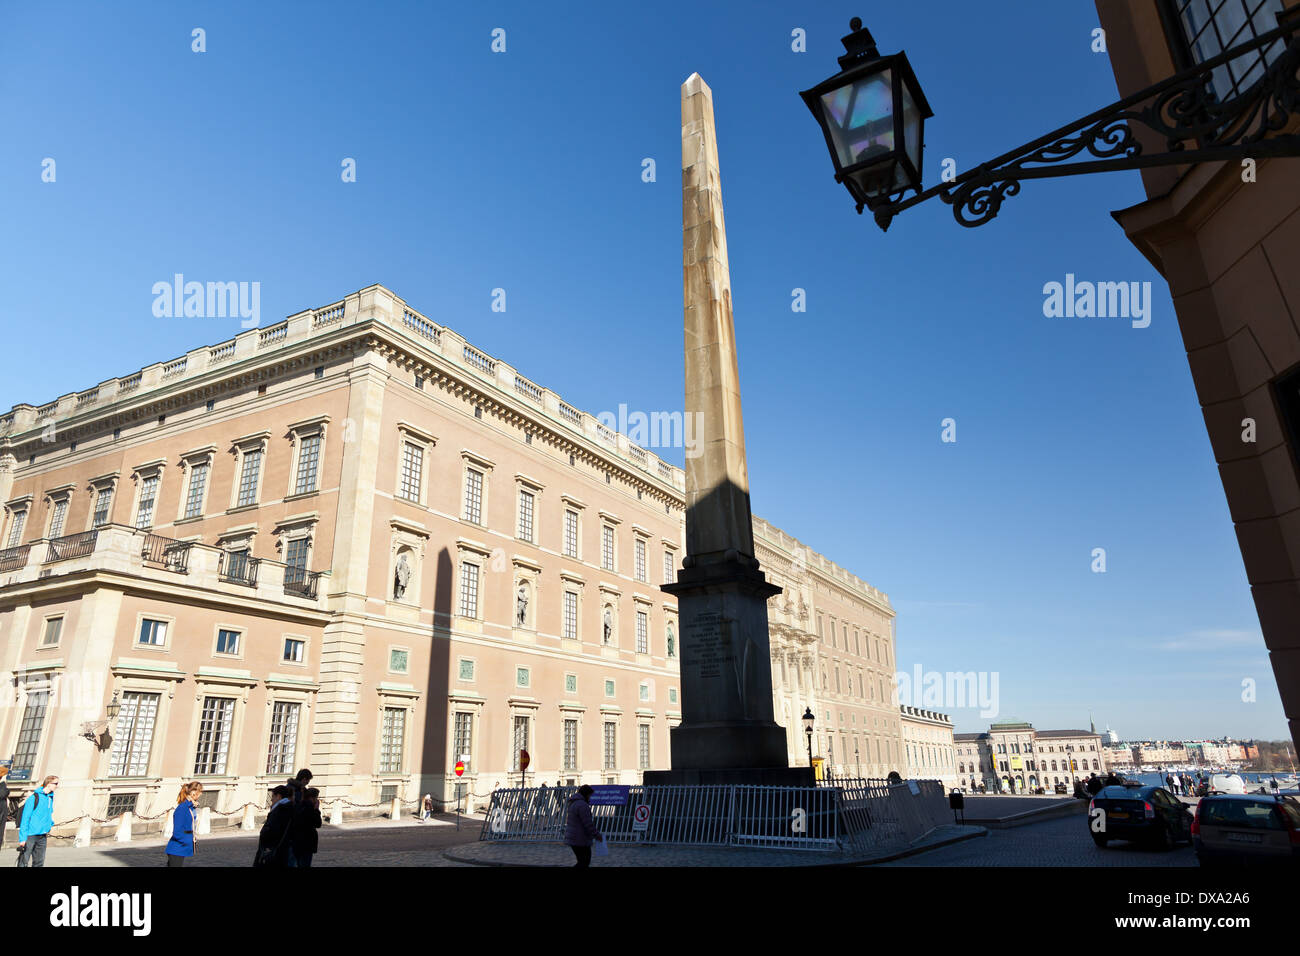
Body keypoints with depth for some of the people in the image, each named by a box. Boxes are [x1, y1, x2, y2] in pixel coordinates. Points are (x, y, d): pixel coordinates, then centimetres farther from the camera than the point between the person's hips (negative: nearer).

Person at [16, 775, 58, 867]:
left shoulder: (51, 797, 9)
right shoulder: (34, 797, -13)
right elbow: (25, 818, -14)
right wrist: (22, 838, -17)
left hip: (42, 836, 7)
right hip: (30, 835, -7)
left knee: (39, 862, 9)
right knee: (24, 862, -3)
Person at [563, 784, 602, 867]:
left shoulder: (574, 803, 13)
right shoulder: (583, 805, -20)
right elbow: (588, 824, -20)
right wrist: (597, 835, -7)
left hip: (573, 837, 10)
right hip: (580, 839, -10)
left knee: (583, 862, 16)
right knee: (584, 862, 0)